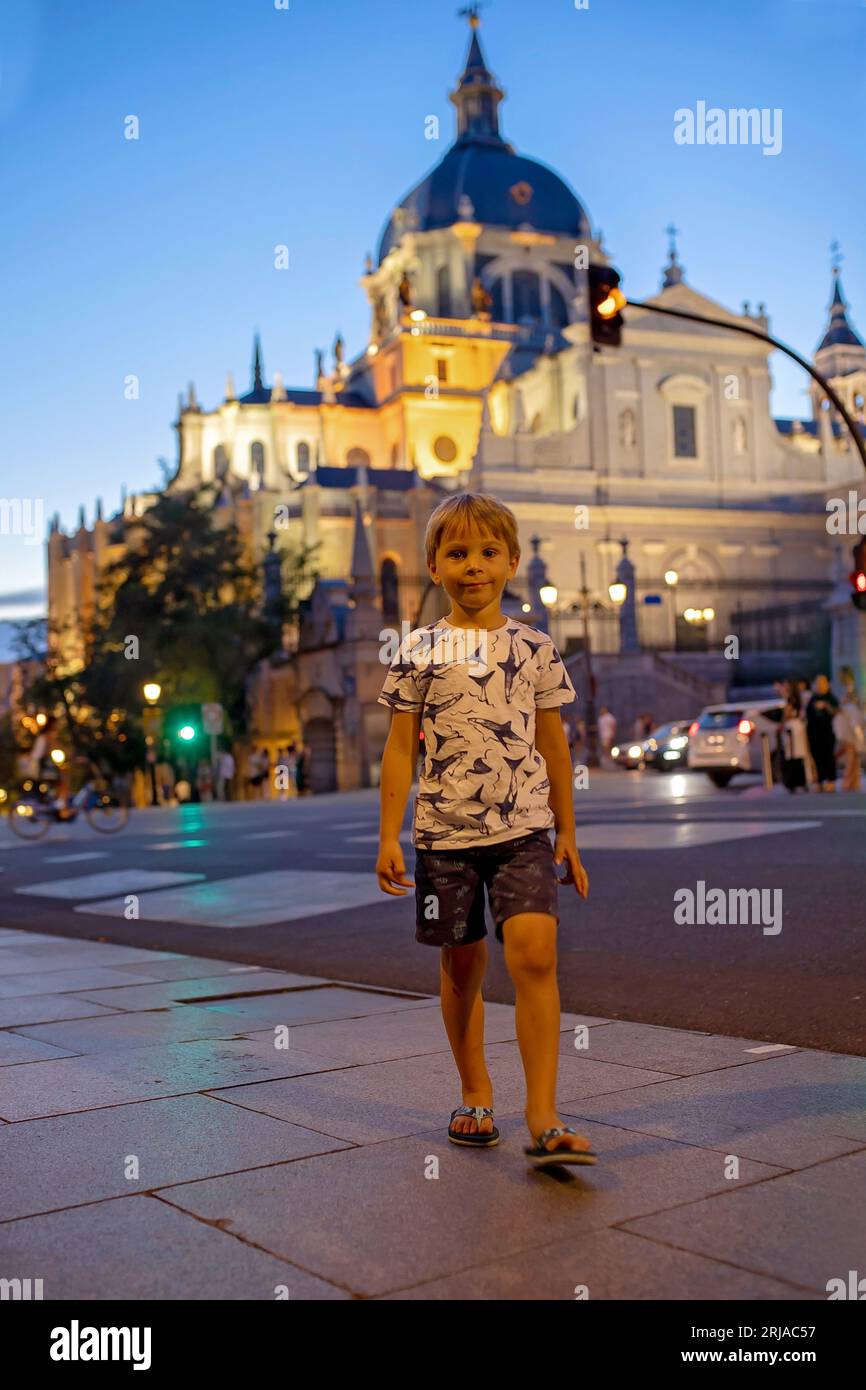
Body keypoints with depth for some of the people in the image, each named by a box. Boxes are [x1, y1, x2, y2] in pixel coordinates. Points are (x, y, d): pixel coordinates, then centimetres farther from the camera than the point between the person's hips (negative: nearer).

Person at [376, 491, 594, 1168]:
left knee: (534, 954, -15)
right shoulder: (420, 650, 3)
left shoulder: (535, 647, 7)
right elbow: (401, 746, 3)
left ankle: (543, 1118, -10)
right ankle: (476, 1095, 29)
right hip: (445, 831, 0)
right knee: (461, 964, 10)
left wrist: (567, 834, 12)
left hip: (524, 830, 0)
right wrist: (389, 837, -2)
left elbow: (553, 744, 12)